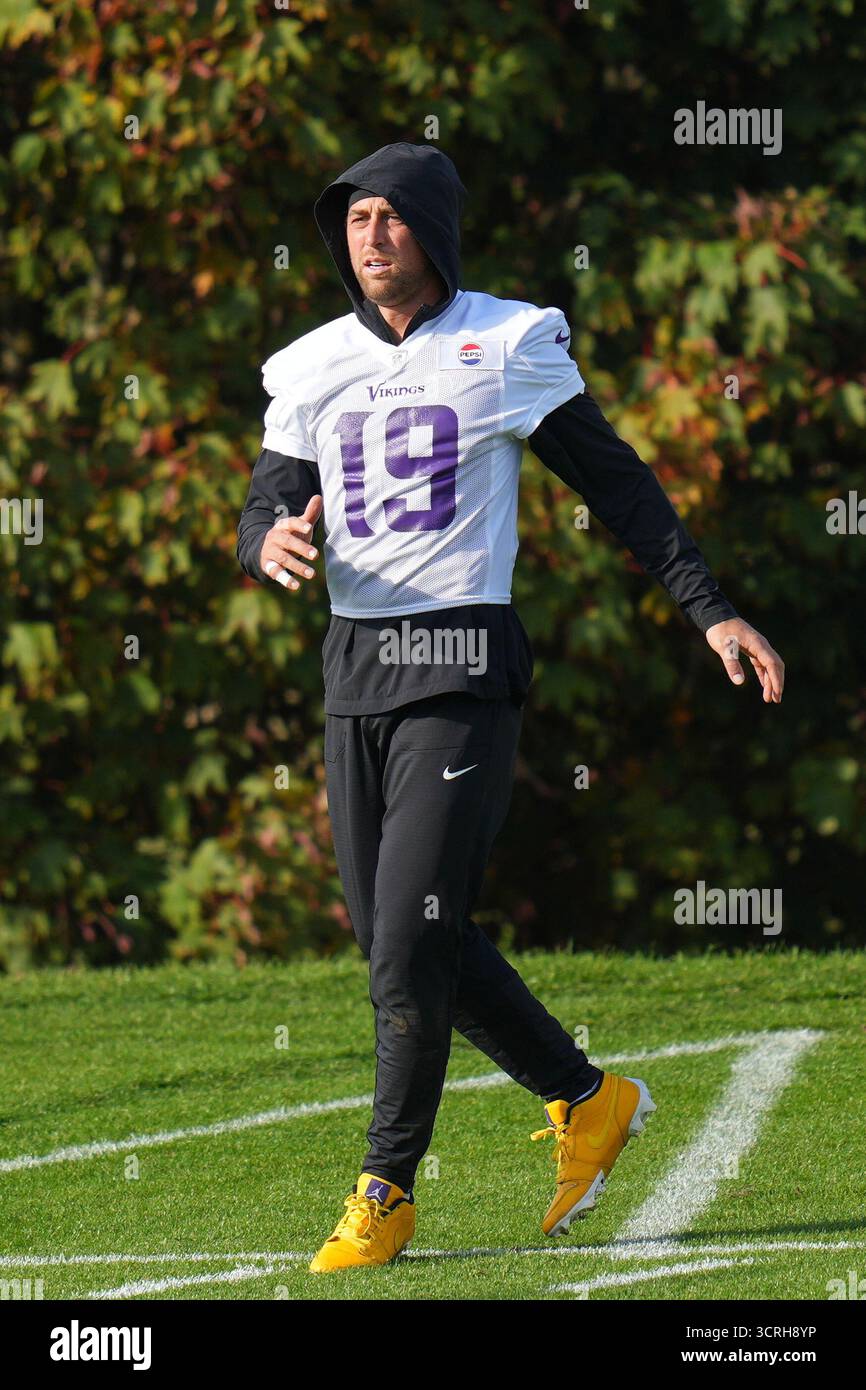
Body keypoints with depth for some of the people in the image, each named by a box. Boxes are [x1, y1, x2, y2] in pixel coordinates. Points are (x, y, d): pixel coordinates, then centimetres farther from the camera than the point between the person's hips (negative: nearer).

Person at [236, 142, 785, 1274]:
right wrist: (272, 544, -18)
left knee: (411, 938, -10)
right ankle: (588, 1098, 24)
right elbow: (267, 514, 8)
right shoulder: (312, 368, 11)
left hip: (464, 664, -5)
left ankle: (387, 1192, -1)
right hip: (355, 670, 5)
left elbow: (618, 485, 4)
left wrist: (712, 610, 0)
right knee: (395, 937, 7)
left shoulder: (508, 345, -1)